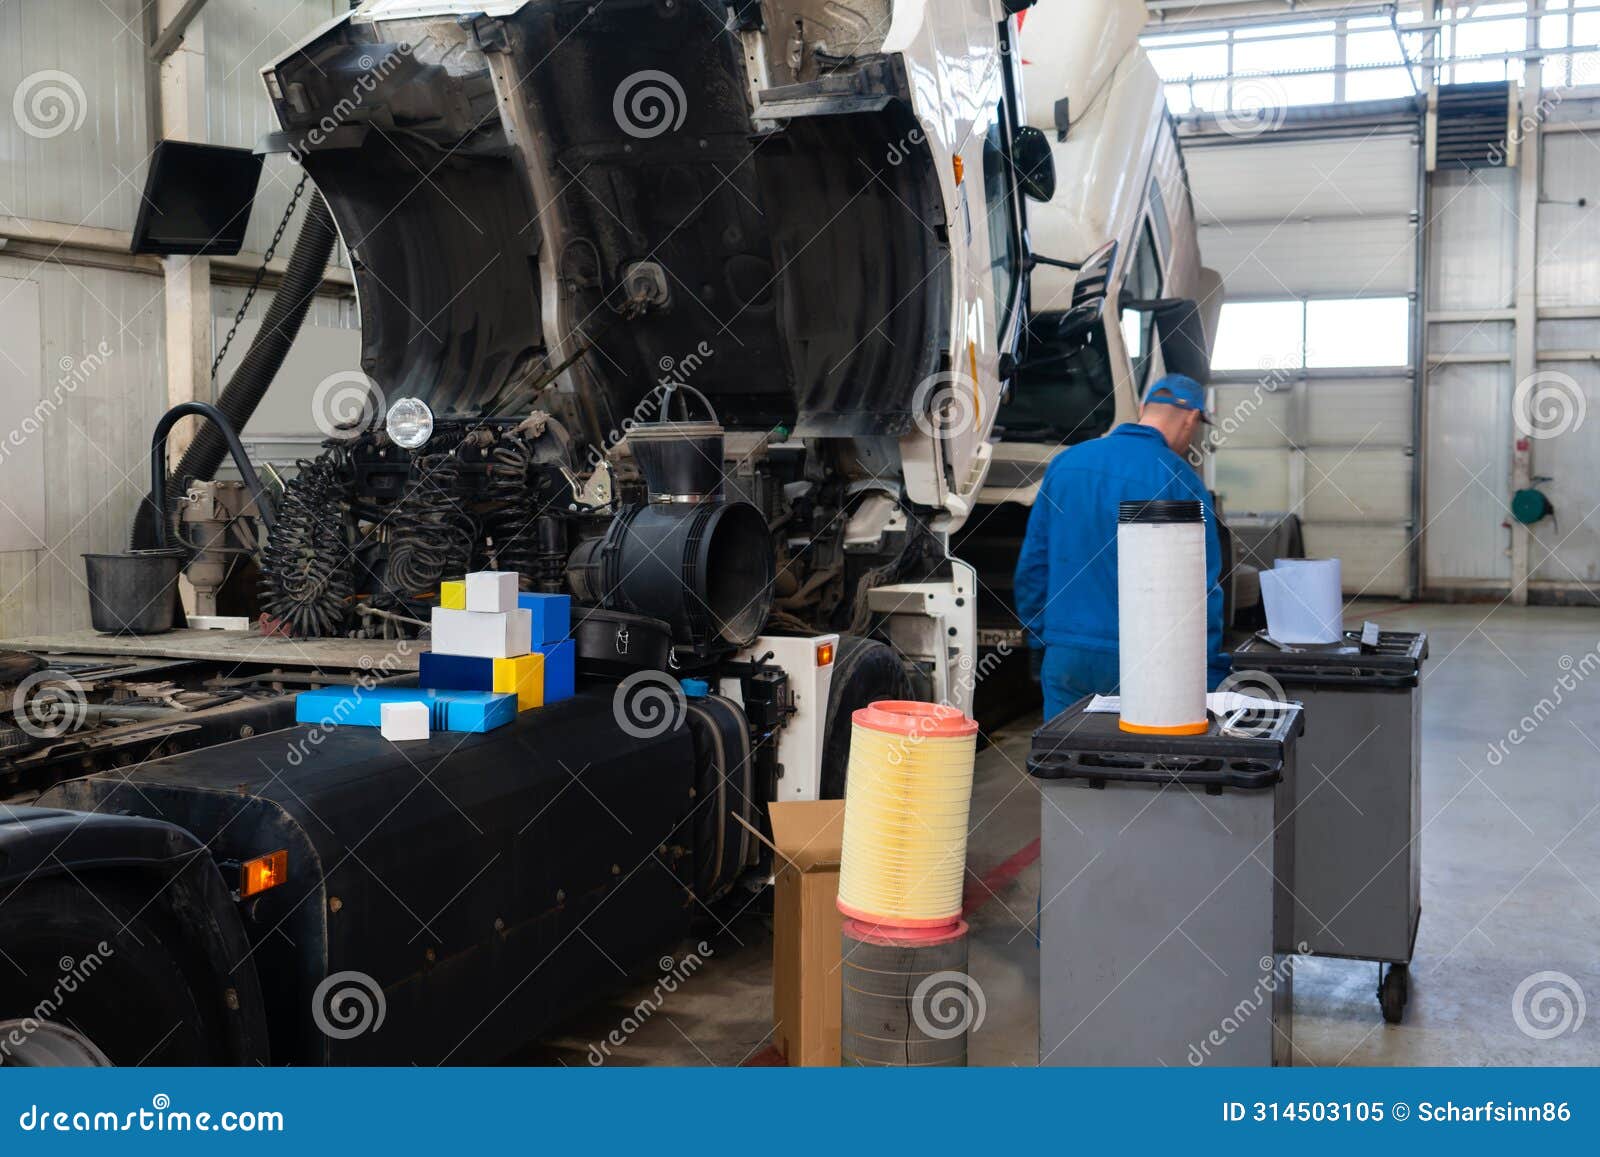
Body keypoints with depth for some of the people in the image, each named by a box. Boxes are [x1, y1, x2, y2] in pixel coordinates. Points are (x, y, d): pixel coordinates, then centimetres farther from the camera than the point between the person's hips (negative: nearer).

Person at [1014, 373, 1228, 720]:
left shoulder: (1065, 462, 8)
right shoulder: (1178, 479, -9)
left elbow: (1033, 563, 13)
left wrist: (1040, 639, 21)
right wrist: (1210, 674, -3)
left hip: (1064, 656, 4)